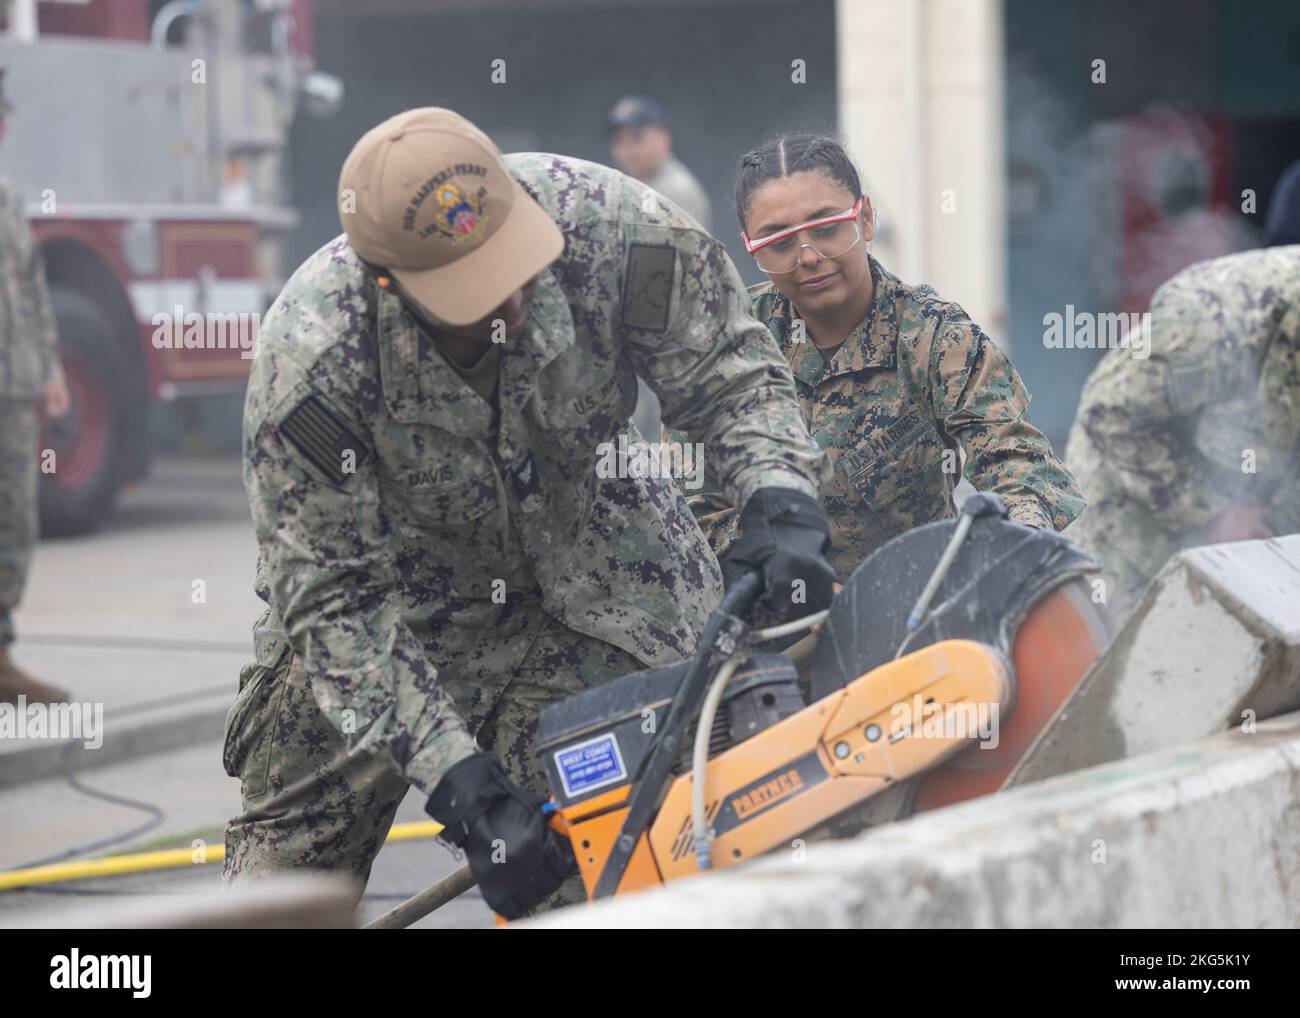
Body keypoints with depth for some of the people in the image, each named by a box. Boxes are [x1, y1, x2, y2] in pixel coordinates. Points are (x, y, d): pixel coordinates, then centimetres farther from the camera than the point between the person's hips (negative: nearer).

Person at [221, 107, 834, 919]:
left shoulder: (604, 220, -30)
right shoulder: (312, 362, -33)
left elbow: (731, 370, -13)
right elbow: (335, 600, -27)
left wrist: (784, 506, -33)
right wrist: (463, 788, -34)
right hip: (402, 585, -1)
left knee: (572, 872, -12)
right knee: (290, 852, 6)